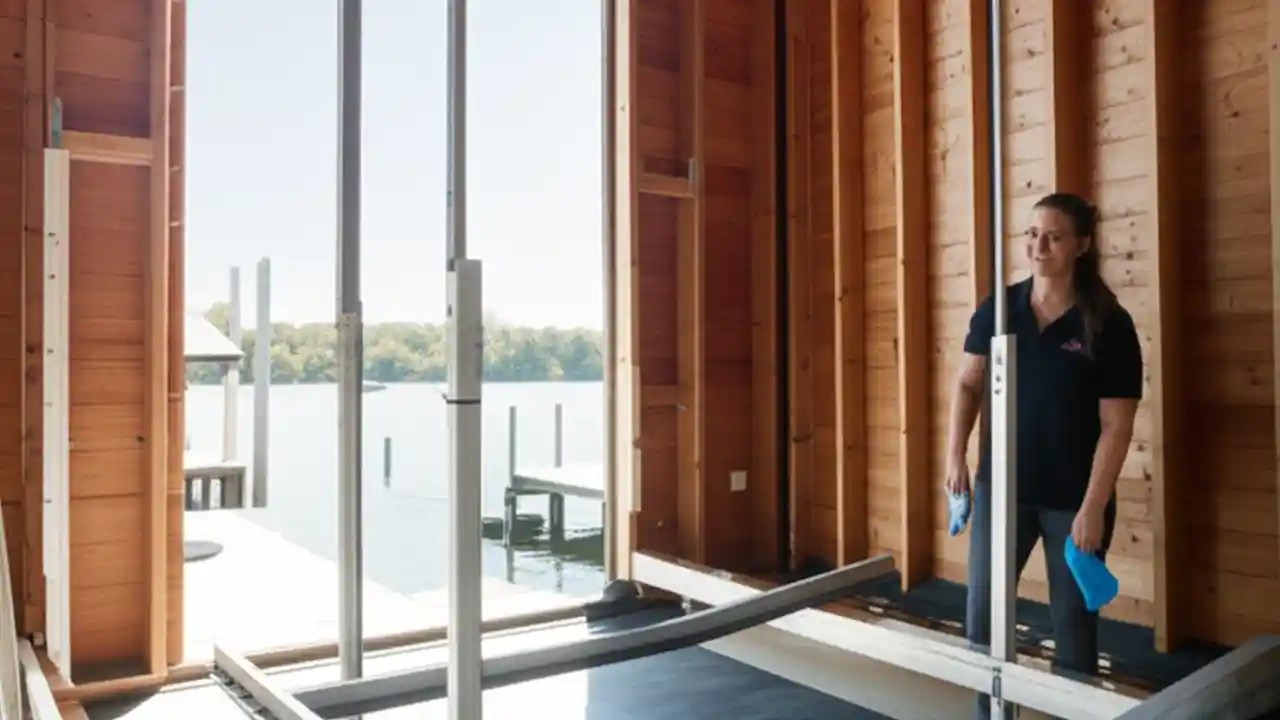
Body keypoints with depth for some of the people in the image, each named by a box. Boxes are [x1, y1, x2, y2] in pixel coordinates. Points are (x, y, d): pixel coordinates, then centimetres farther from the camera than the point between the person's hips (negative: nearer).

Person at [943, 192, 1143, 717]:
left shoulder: (1109, 325, -10)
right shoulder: (998, 310, -2)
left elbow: (1116, 426, -11)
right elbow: (968, 384, 7)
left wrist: (1093, 508, -14)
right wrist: (955, 456, -4)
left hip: (1073, 497, -2)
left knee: (1074, 619, 13)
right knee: (981, 615, 9)